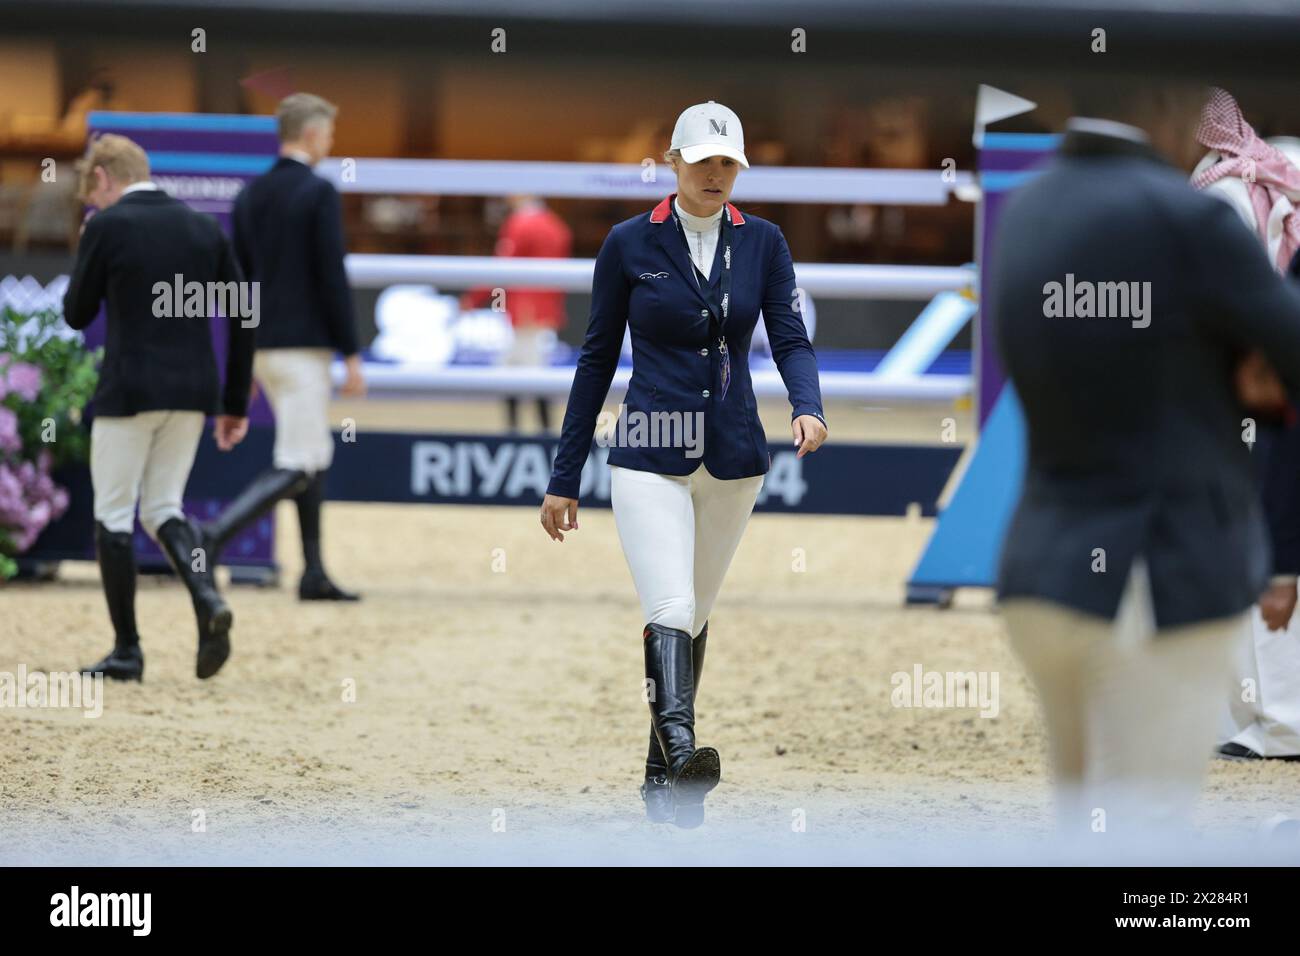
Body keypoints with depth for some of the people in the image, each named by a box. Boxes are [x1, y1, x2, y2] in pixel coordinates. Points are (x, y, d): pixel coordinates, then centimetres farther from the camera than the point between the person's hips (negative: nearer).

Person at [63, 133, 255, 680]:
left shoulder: (108, 228, -7)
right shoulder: (205, 229, 8)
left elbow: (76, 314, 0)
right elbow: (244, 318, 7)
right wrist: (236, 404, 12)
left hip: (130, 389, -5)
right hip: (193, 391, 5)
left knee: (113, 516, 6)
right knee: (162, 508, 15)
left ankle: (126, 651, 6)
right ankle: (208, 598, -12)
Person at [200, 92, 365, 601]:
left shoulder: (250, 194, 11)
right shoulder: (319, 193, -12)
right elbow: (333, 277, -15)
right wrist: (352, 356, -11)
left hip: (261, 344, 8)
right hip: (303, 344, -8)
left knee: (317, 454, 18)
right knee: (295, 468, -9)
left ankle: (315, 573, 18)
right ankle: (215, 534, -26)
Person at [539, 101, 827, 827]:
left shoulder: (763, 243, 4)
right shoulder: (630, 244, -2)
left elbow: (791, 339, -4)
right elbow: (598, 358, 2)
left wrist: (808, 407, -27)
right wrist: (565, 478, 2)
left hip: (734, 459, 3)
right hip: (651, 458, -3)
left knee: (696, 618, 13)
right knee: (671, 610, -21)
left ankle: (663, 778, 25)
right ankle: (680, 749, -40)